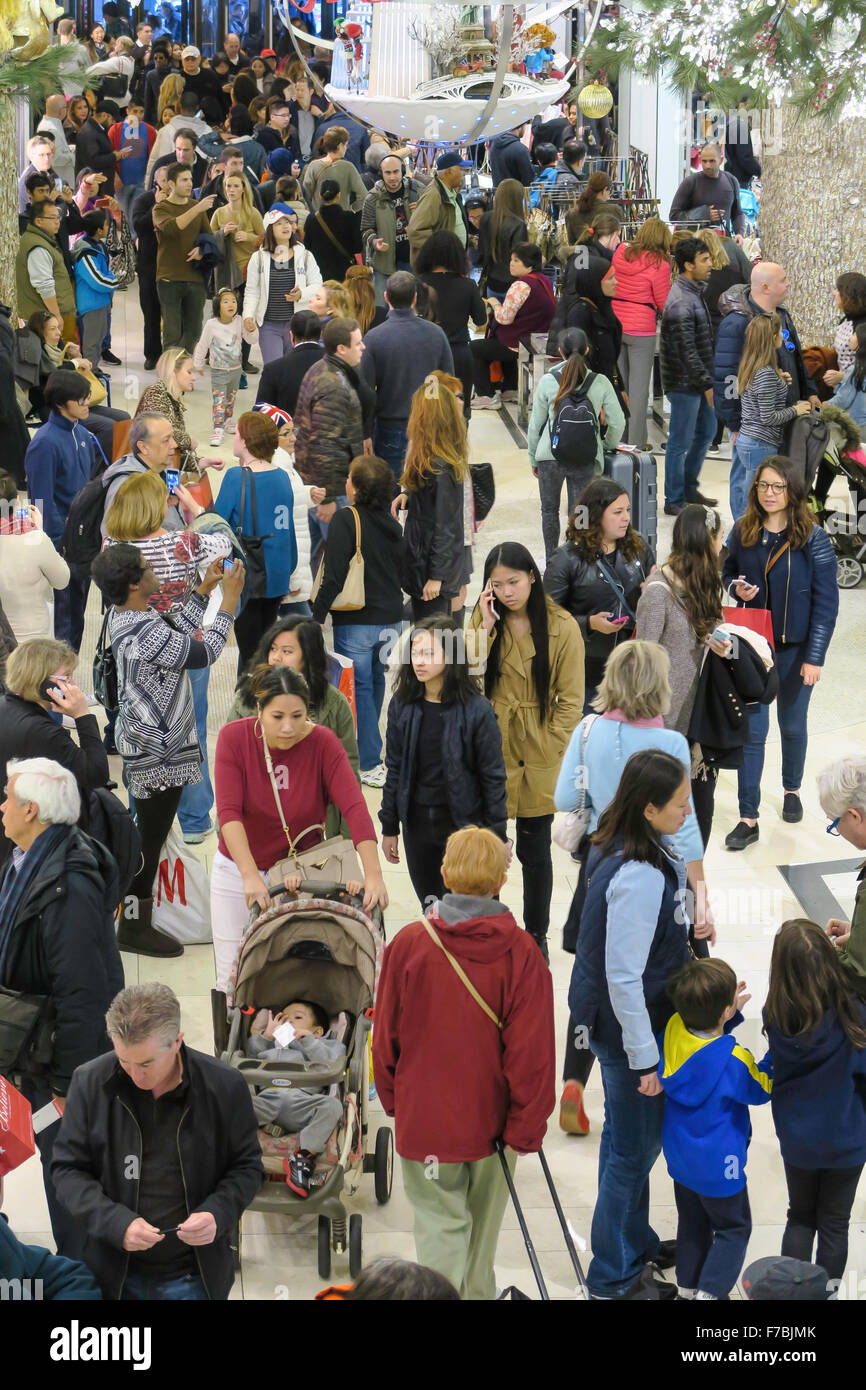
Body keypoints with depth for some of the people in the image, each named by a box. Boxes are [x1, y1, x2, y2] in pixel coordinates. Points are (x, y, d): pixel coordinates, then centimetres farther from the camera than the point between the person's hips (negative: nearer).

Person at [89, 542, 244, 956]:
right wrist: (228, 601, -11)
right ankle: (134, 927, 10)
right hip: (157, 753, -10)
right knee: (149, 837, 0)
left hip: (138, 745, 10)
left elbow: (175, 637, 17)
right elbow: (203, 654, -19)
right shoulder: (144, 631, -27)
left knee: (145, 833, 20)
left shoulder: (123, 619, 4)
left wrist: (203, 591, 16)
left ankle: (134, 919, 31)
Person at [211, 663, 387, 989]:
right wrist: (251, 876, -36)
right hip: (239, 869, 0)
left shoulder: (323, 742, -14)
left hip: (301, 873, 0)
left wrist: (373, 874, -36)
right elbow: (228, 812, -24)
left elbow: (355, 808, -24)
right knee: (233, 977, 4)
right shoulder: (233, 738, -15)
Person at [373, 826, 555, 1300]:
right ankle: (477, 1293, 35)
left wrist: (392, 1098, 15)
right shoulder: (520, 952, -14)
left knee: (440, 1224, 6)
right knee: (481, 1224, 20)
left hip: (424, 1118, -1)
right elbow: (532, 1048, -15)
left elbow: (386, 1034, -2)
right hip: (491, 1119, 1)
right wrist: (527, 1126, -6)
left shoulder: (409, 943, -12)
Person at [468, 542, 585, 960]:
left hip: (539, 758, -1)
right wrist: (486, 627, -16)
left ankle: (536, 935, 26)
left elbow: (570, 700, -3)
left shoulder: (562, 628, -5)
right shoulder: (483, 620, 2)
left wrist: (549, 752, -8)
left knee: (534, 851, 10)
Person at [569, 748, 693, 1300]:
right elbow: (623, 977, -28)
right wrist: (644, 1059, -21)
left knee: (630, 1140, 25)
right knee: (634, 1149, 8)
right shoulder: (638, 879, -32)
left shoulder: (626, 850, -2)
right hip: (630, 1028, -9)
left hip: (609, 1022, 9)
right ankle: (615, 1275, 24)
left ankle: (635, 1242, 45)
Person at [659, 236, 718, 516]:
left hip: (698, 380, 10)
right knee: (680, 443, 0)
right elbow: (686, 351, -25)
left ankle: (689, 489, 33)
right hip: (684, 383, -10)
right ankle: (674, 501, 10)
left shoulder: (695, 292, 9)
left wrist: (708, 380, 20)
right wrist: (708, 384, -21)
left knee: (706, 431, 21)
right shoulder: (680, 303, -23)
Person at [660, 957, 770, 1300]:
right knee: (733, 1228, 14)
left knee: (692, 1221, 24)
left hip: (679, 1154, 6)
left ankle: (688, 1286, 36)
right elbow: (760, 1090, -11)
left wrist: (732, 1014, -2)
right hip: (717, 1163, -6)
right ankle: (709, 1291, 10)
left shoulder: (674, 1029, -17)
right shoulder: (733, 1061, -31)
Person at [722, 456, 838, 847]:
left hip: (795, 649, -1)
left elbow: (826, 602, -11)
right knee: (751, 730, 1)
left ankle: (791, 789, 42)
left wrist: (814, 657, -14)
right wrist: (736, 588, -13)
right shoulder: (743, 532, -4)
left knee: (793, 726, 16)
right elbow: (728, 572, 12)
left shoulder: (812, 539, -13)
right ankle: (748, 818, 5)